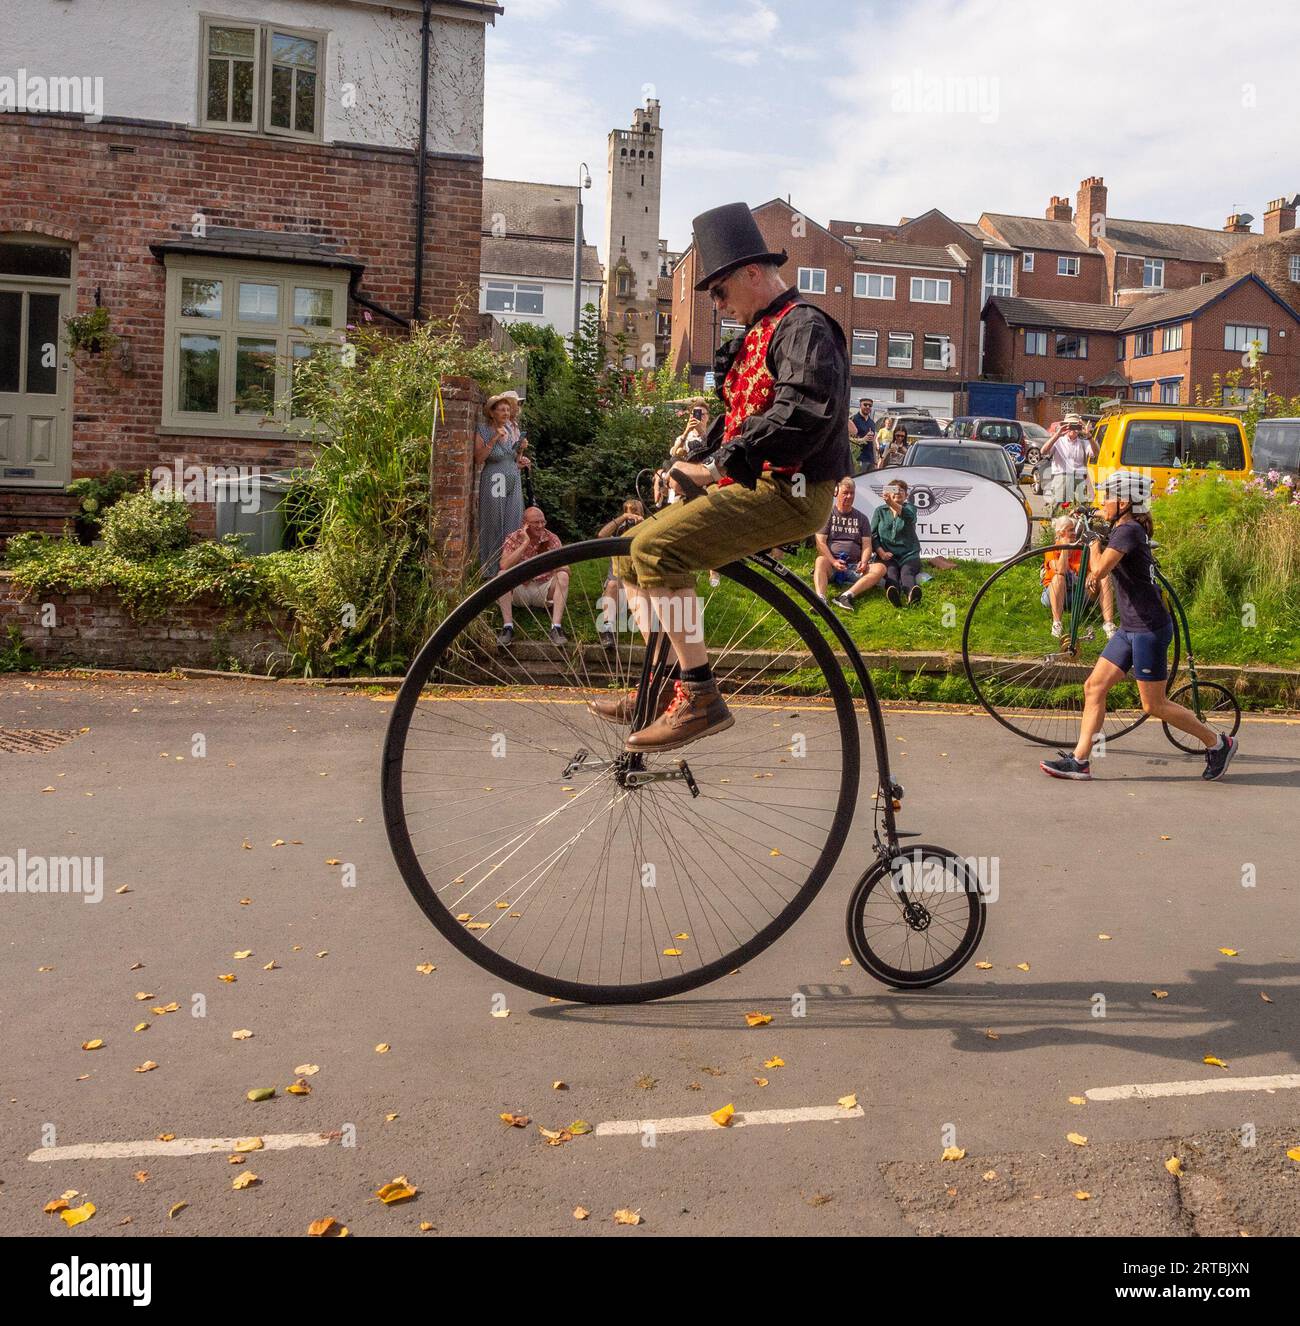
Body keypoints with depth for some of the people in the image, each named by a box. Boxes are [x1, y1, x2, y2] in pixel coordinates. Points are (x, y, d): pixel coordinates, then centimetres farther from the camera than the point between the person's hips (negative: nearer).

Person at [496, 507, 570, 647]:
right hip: (519, 590, -1)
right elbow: (504, 566, -26)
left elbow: (565, 568, -10)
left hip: (543, 591, 1)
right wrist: (525, 543, -26)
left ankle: (556, 628, -33)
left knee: (562, 577, -26)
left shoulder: (552, 539, -3)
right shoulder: (513, 539, -7)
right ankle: (508, 627, -31)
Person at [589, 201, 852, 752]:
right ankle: (667, 686, 12)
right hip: (753, 486, 10)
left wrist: (717, 465, -26)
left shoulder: (803, 326, -9)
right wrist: (693, 464, 11)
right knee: (632, 549, 9)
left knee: (657, 546, -27)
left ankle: (699, 697, -23)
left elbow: (806, 411, -26)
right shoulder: (759, 335, 23)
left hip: (788, 493, -10)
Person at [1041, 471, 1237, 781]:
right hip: (1131, 628, 10)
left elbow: (1099, 570, -25)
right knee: (1094, 687, 6)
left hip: (1149, 628, -10)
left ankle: (1218, 743, 17)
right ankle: (1079, 760, 7)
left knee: (1154, 705, 0)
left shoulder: (1128, 531, -16)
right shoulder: (1127, 529, 13)